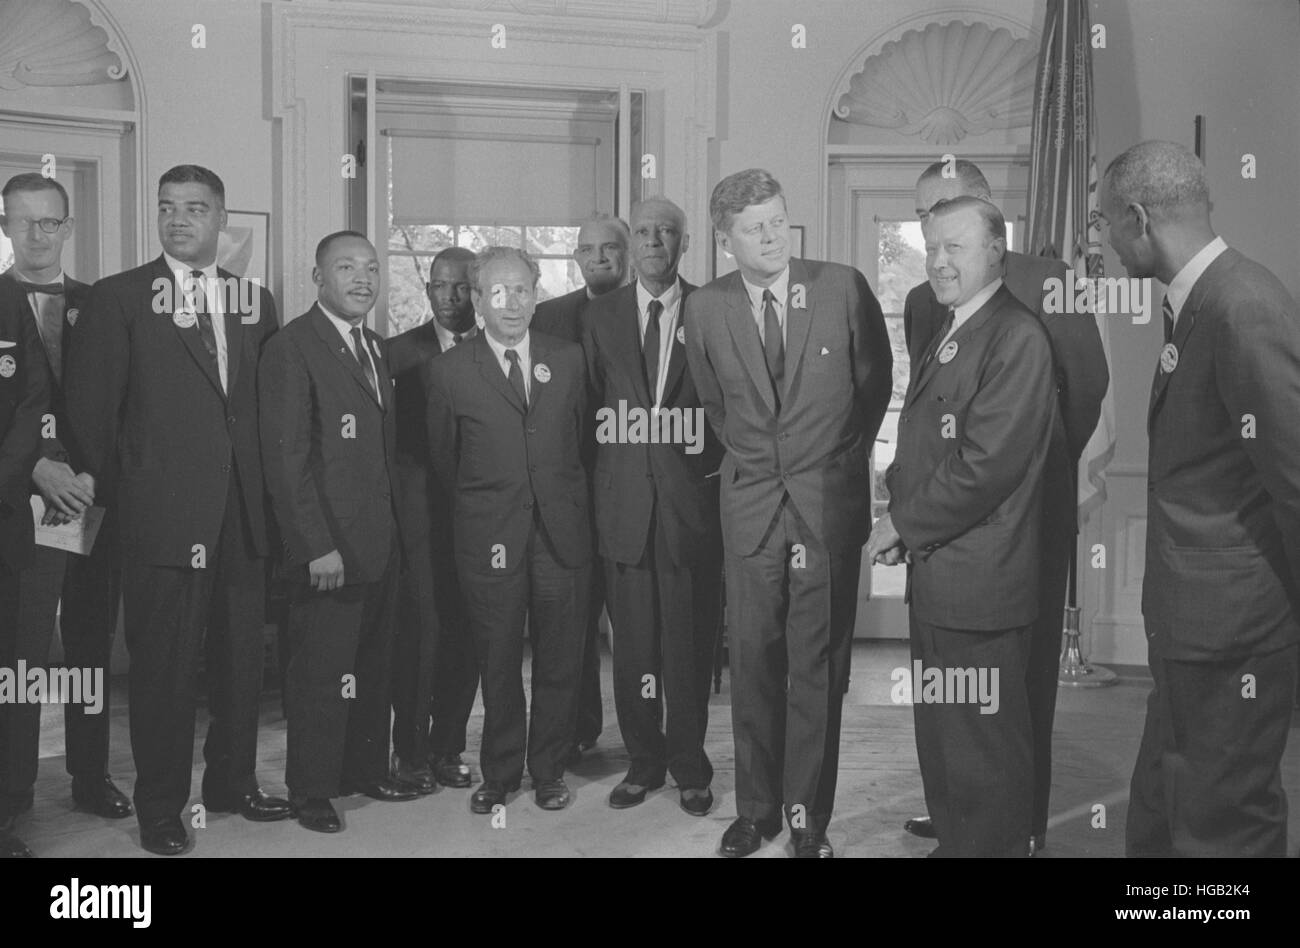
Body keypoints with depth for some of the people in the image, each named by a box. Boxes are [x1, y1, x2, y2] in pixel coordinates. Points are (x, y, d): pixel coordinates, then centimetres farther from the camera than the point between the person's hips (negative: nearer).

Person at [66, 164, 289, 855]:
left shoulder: (255, 301, 11)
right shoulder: (119, 298, -1)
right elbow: (88, 404, -2)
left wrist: (264, 483, 8)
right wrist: (114, 486, 0)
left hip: (244, 513, 4)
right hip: (162, 513, -4)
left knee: (242, 655, 12)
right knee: (163, 661, 2)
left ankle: (232, 781, 29)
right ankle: (160, 805, 17)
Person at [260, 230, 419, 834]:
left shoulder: (374, 348, 16)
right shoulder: (292, 348, -9)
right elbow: (285, 460, -14)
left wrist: (395, 529, 9)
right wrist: (318, 547, -18)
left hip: (381, 544, 7)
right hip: (327, 550, -7)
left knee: (374, 669, 13)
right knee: (321, 671, 3)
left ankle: (367, 771, 27)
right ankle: (310, 790, 17)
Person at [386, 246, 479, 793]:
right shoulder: (402, 352, 3)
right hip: (422, 515, -2)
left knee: (466, 635, 6)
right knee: (420, 631, -2)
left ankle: (446, 748, 20)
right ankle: (409, 752, 11)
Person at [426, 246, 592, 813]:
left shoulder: (568, 359, 7)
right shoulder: (449, 370, 1)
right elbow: (443, 458, 10)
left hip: (562, 533, 2)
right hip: (490, 537, -1)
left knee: (560, 660, 7)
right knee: (497, 662, 7)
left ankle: (549, 770, 24)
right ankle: (500, 772, 24)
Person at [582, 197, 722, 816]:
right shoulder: (602, 314, 10)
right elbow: (592, 403, 10)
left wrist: (709, 454, -4)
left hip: (691, 496, -2)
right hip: (625, 500, 2)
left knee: (690, 641, 4)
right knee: (633, 641, 7)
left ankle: (690, 768, 19)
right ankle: (643, 760, 23)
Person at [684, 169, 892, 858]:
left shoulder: (843, 288, -5)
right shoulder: (704, 310, 0)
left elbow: (876, 378, 10)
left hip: (830, 501, -1)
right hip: (751, 501, 2)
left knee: (818, 668, 3)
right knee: (752, 663, 6)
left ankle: (809, 819, 15)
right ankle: (756, 808, 22)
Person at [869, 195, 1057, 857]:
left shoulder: (1016, 338, -17)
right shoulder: (947, 335, 15)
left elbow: (984, 466, -23)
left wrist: (901, 524, -13)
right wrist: (900, 519, 1)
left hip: (978, 583, -10)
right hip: (932, 573, 10)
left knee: (985, 757, 3)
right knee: (938, 737, 22)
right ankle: (951, 840, 38)